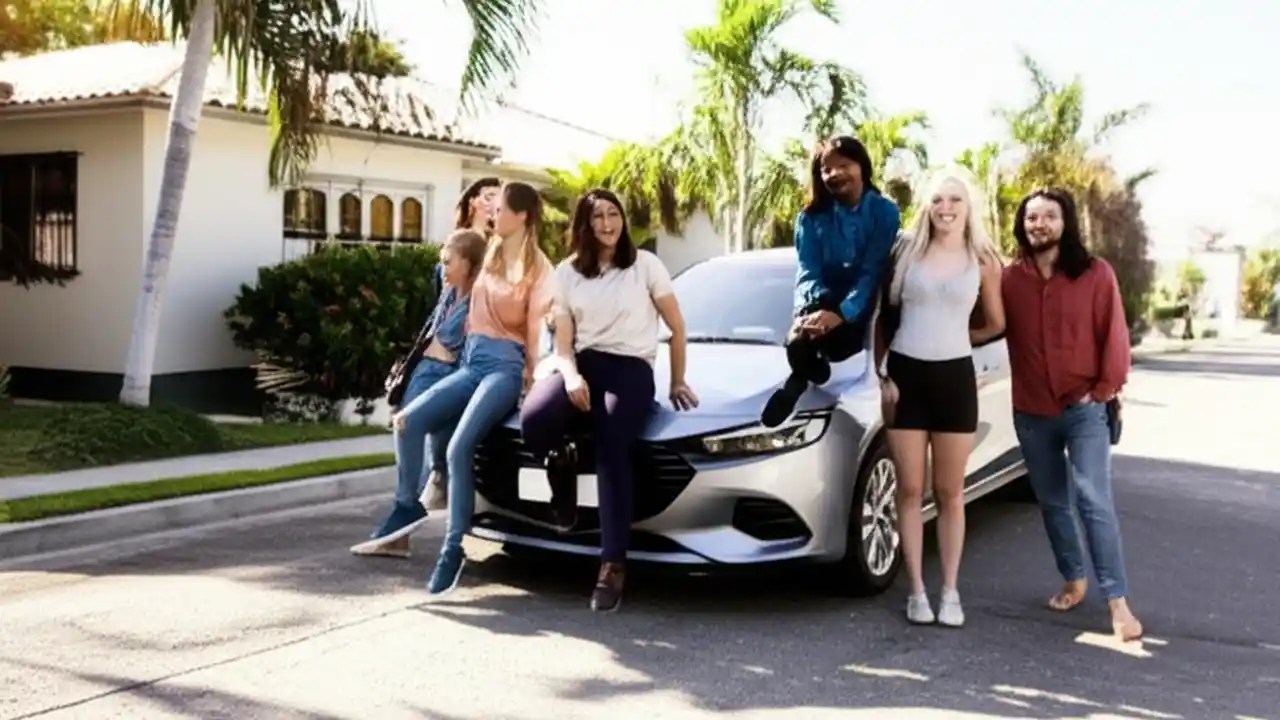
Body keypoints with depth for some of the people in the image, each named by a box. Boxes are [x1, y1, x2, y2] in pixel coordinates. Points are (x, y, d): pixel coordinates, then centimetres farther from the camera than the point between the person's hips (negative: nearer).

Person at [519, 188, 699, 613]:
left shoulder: (645, 264, 7)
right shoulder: (567, 272, 13)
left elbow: (677, 327, 12)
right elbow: (563, 341, 8)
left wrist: (677, 383, 11)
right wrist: (571, 375, -13)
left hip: (631, 368, -2)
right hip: (581, 363, 2)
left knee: (612, 452, -29)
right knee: (533, 420, -31)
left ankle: (613, 565, -27)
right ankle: (563, 467, 5)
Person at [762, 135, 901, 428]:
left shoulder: (885, 212, -4)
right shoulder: (811, 217, 4)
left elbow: (874, 272, -14)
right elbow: (807, 272, -5)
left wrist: (842, 313, -32)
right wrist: (813, 307, -29)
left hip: (863, 311, -2)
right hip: (823, 307, 2)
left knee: (833, 343, -37)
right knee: (798, 343, -34)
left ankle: (798, 381, -4)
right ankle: (804, 375, 1)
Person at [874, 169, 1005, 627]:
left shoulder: (983, 259, 2)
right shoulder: (906, 250, 3)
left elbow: (996, 325, 12)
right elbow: (883, 318, 7)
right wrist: (881, 373, 1)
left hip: (955, 377, 0)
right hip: (906, 374, 1)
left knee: (950, 494, 5)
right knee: (910, 490, 4)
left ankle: (950, 592, 15)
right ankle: (917, 592, 13)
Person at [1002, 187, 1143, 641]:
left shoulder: (1095, 273, -4)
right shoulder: (1009, 279, 0)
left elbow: (1114, 335, -4)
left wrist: (1104, 388, -8)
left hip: (1084, 409, -3)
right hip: (1031, 412, 3)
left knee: (1094, 501, -10)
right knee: (1052, 502, 14)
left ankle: (1118, 600, -5)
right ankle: (1074, 580, 31)